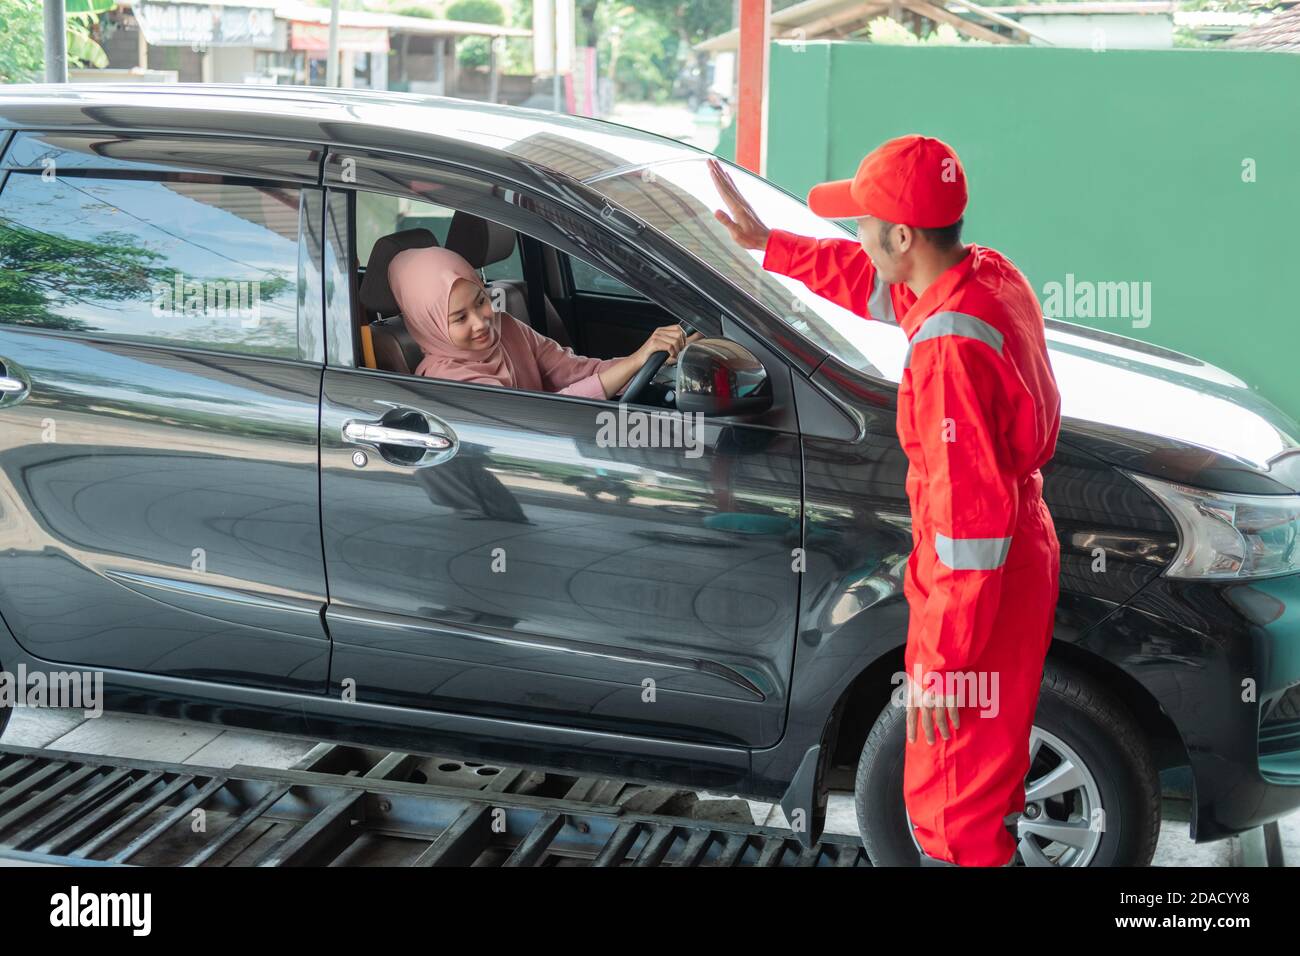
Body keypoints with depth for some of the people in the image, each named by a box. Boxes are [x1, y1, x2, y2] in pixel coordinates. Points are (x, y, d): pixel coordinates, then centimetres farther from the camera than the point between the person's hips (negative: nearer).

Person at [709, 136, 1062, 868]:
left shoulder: (947, 347, -31)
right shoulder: (991, 274, -2)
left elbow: (969, 514, -30)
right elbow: (870, 282, 19)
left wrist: (941, 661, -24)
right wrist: (769, 245, 23)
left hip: (982, 581, -10)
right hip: (1019, 553, 10)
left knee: (952, 800, 6)